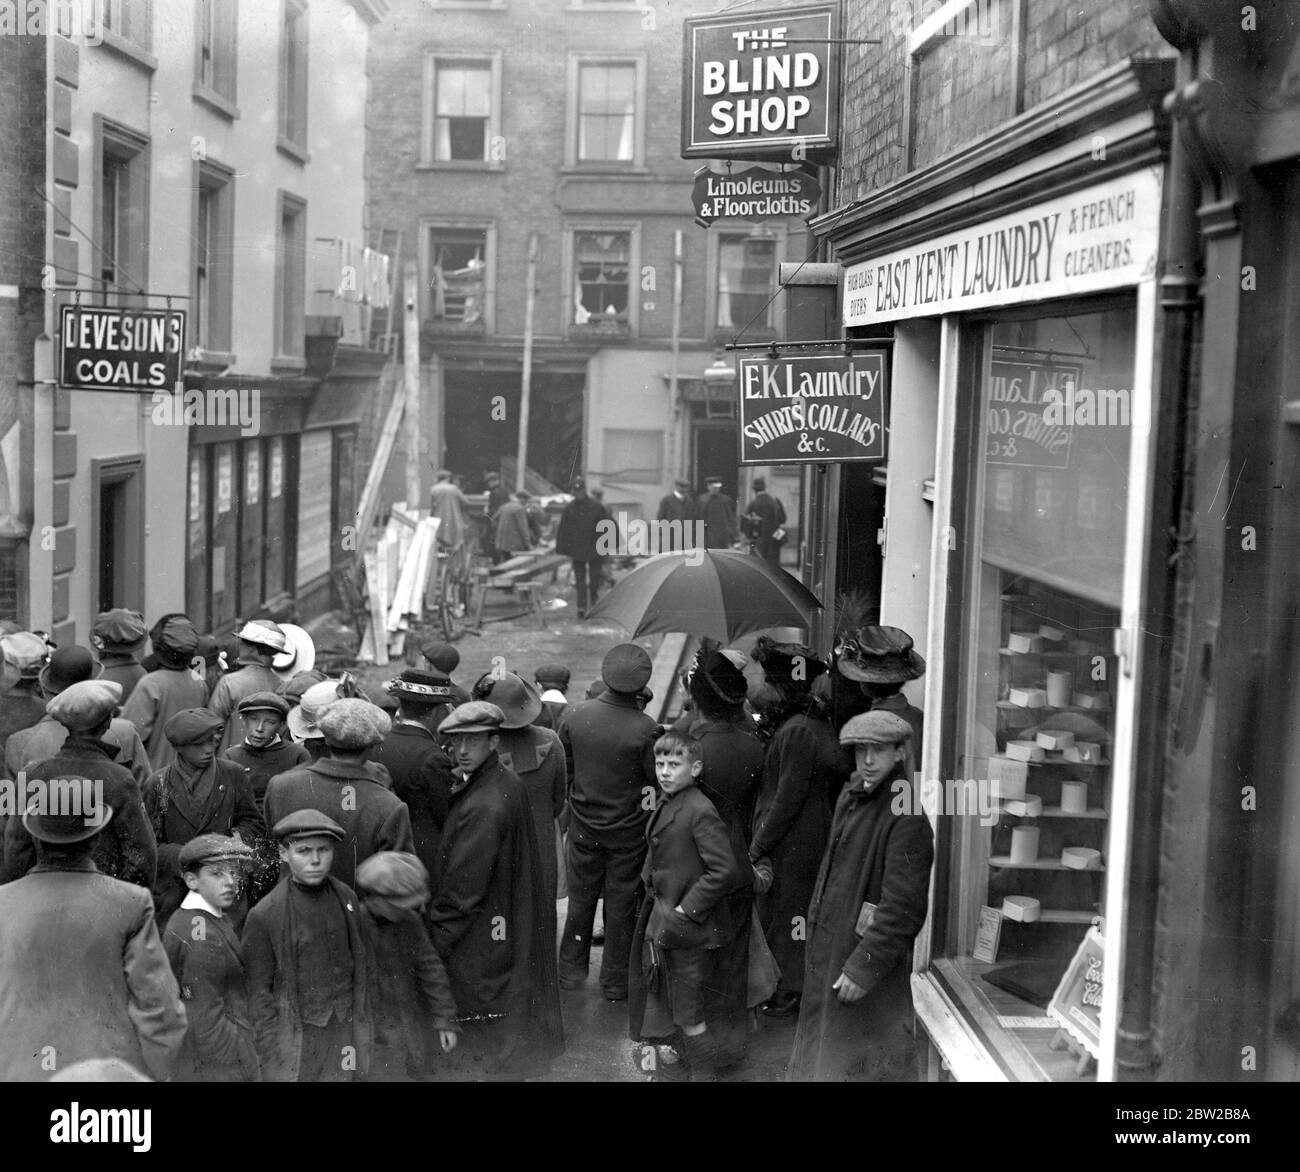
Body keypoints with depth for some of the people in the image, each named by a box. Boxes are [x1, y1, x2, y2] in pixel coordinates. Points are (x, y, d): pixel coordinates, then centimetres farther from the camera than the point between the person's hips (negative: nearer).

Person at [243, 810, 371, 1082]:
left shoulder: (347, 898, -1)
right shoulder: (264, 916, -13)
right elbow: (259, 992, -8)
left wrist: (364, 1033, 11)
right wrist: (270, 1057, -7)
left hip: (342, 1035, 4)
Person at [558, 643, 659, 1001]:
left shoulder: (574, 716, -12)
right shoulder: (645, 730, -22)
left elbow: (563, 770, 1)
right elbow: (659, 781, -11)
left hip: (584, 824, 3)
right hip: (628, 830, -3)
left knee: (580, 899, 18)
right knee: (622, 904, 10)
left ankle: (571, 971, 30)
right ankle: (615, 981, 20)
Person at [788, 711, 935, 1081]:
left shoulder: (906, 821, -20)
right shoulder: (851, 798, 6)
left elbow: (902, 908, -23)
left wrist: (863, 967, -23)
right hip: (830, 953, 8)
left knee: (860, 1063, 2)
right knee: (824, 1049, 19)